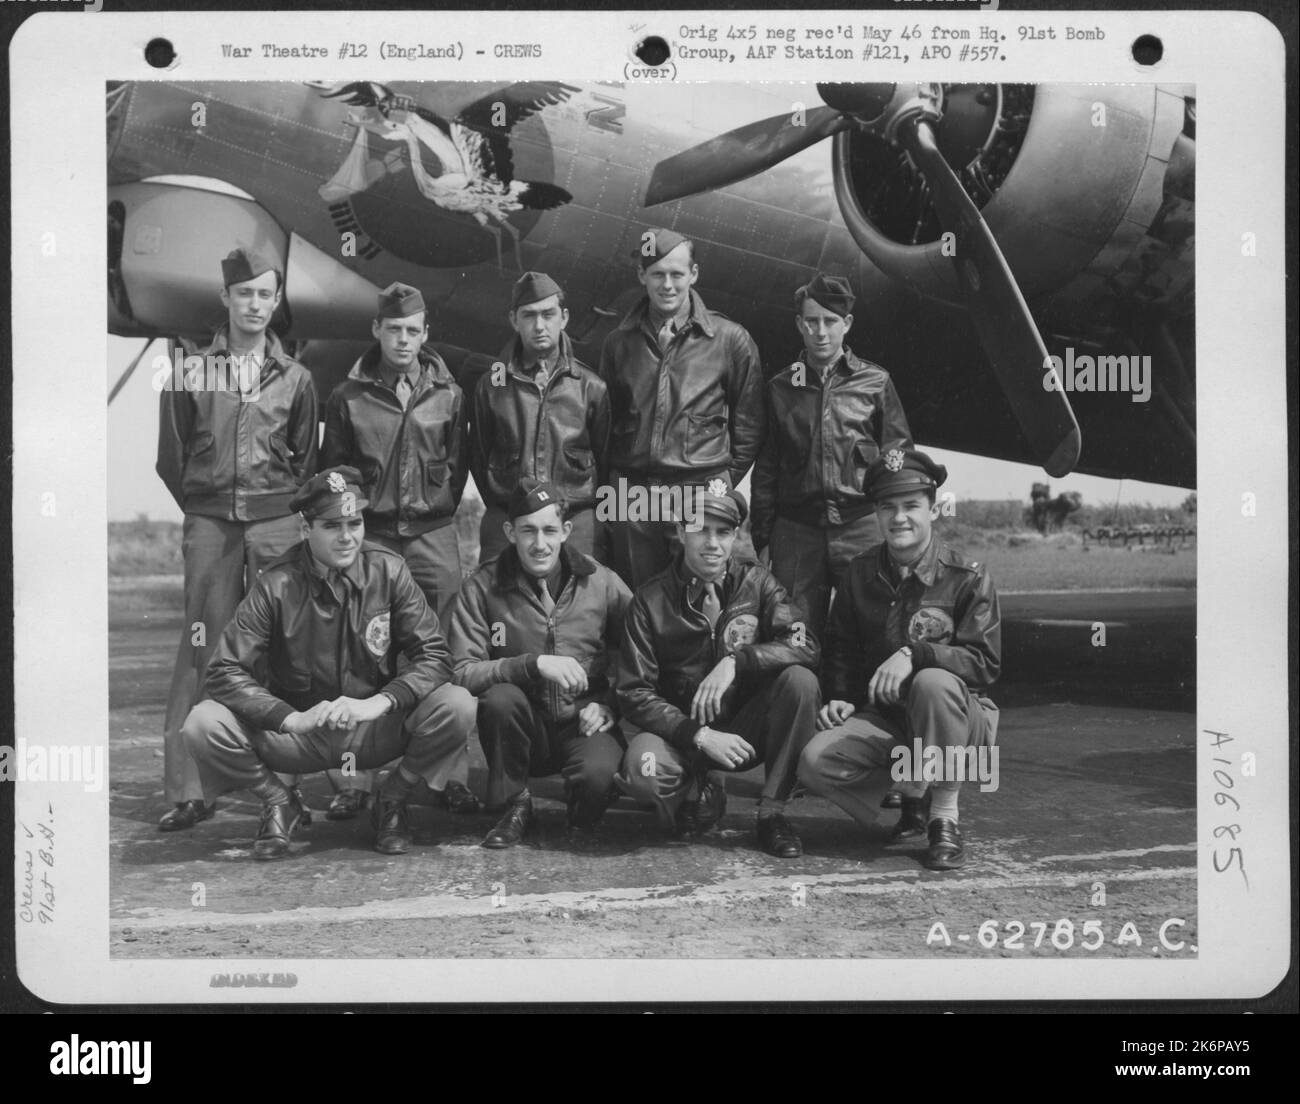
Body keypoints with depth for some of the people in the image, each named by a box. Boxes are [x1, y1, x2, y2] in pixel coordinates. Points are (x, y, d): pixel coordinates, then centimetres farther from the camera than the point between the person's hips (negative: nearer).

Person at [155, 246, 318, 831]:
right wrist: (201, 505, 7)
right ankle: (187, 788, -4)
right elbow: (171, 457, 10)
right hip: (208, 523, -1)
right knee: (202, 647, -5)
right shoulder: (192, 370, 7)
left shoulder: (293, 377, 10)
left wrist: (282, 508, 7)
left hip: (275, 522, 1)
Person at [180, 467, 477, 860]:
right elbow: (226, 672, -16)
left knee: (457, 706, -27)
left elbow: (434, 656, -12)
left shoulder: (389, 572, -8)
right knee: (203, 725, -26)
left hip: (376, 730, 1)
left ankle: (392, 802, 1)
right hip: (298, 735, 0)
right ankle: (279, 803, 5)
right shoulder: (277, 586, -12)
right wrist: (293, 719, -30)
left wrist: (378, 703, -29)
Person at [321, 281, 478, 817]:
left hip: (433, 536, 1)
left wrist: (436, 508, 4)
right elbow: (332, 468, 9)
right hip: (370, 533, 0)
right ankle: (353, 781, 4)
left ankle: (454, 776, 5)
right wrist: (356, 514, 2)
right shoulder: (348, 397, 5)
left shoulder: (448, 395, 7)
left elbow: (458, 465, 13)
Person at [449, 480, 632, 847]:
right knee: (500, 698, -32)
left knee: (596, 774, -33)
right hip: (525, 731, 1)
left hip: (586, 721, -1)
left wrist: (609, 705, -10)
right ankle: (514, 805, -6)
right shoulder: (482, 588, -4)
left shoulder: (602, 583, 0)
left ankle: (582, 819, 6)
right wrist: (534, 664, -25)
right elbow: (462, 673, -14)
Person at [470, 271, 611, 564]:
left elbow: (606, 459, 9)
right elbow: (478, 457, 12)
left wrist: (593, 515, 7)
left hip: (578, 523, 0)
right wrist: (502, 509, 9)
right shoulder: (492, 384, 6)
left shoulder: (591, 387, 4)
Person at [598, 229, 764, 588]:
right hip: (630, 499, 3)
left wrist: (723, 480, 5)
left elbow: (748, 423, 6)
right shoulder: (619, 342, 10)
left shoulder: (730, 339, 1)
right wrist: (617, 484, 10)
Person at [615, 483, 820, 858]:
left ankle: (772, 811, -11)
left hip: (747, 728, 2)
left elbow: (804, 647, -14)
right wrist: (701, 735, -23)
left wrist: (734, 662, -29)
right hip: (680, 728, -2)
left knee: (800, 680, -26)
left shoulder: (757, 583, -1)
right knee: (643, 769, -34)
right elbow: (634, 694, -10)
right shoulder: (650, 602, -5)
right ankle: (703, 790, 3)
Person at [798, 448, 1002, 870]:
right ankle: (910, 792, 6)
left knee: (933, 682, -38)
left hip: (962, 721, -3)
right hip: (884, 720, 4)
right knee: (816, 762, -23)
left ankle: (946, 819, -20)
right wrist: (838, 699, -3)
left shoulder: (968, 577, -8)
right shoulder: (861, 574, 6)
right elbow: (839, 649, 15)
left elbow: (984, 663, -16)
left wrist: (914, 654, -29)